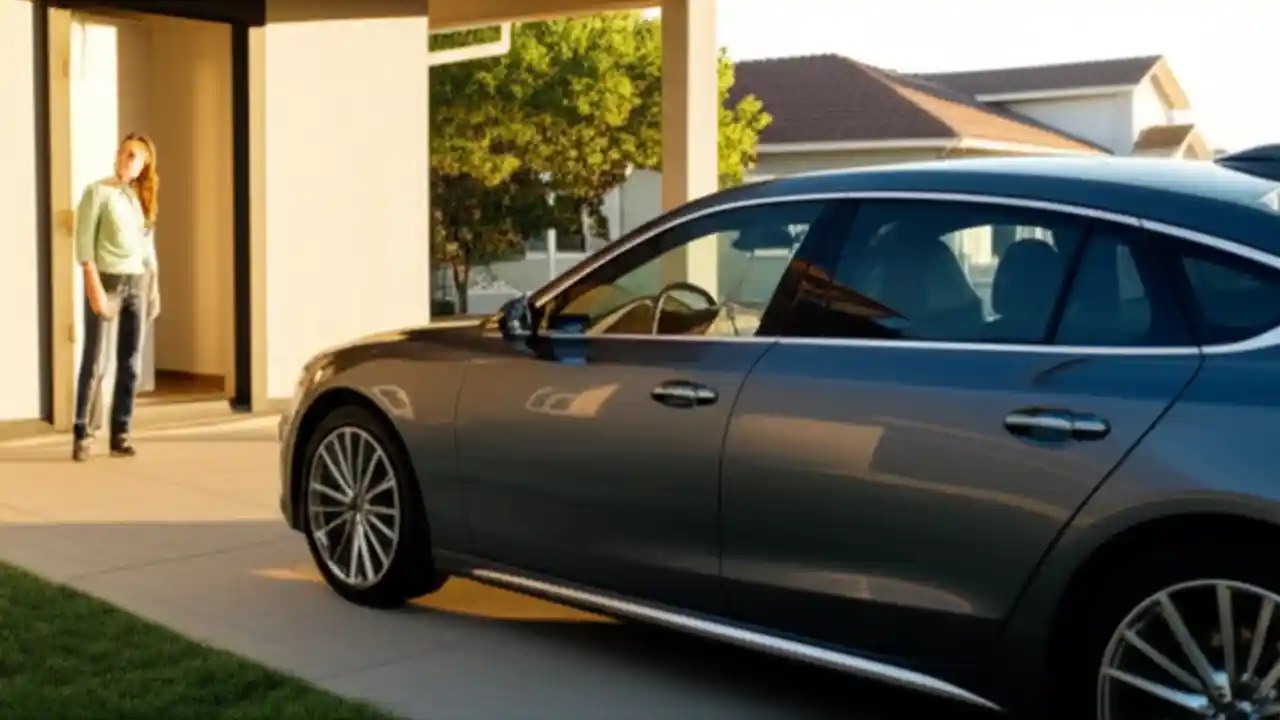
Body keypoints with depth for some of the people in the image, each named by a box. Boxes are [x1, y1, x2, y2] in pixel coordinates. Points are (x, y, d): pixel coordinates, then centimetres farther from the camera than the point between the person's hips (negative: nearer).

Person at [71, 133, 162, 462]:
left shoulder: (143, 198, 14)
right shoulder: (97, 192, -3)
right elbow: (84, 244, -9)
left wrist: (154, 288, 11)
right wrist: (95, 287, -17)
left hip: (138, 284, 5)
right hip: (106, 280, -5)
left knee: (131, 364, 4)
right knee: (95, 362, -6)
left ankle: (120, 435, 9)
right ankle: (83, 435, -1)